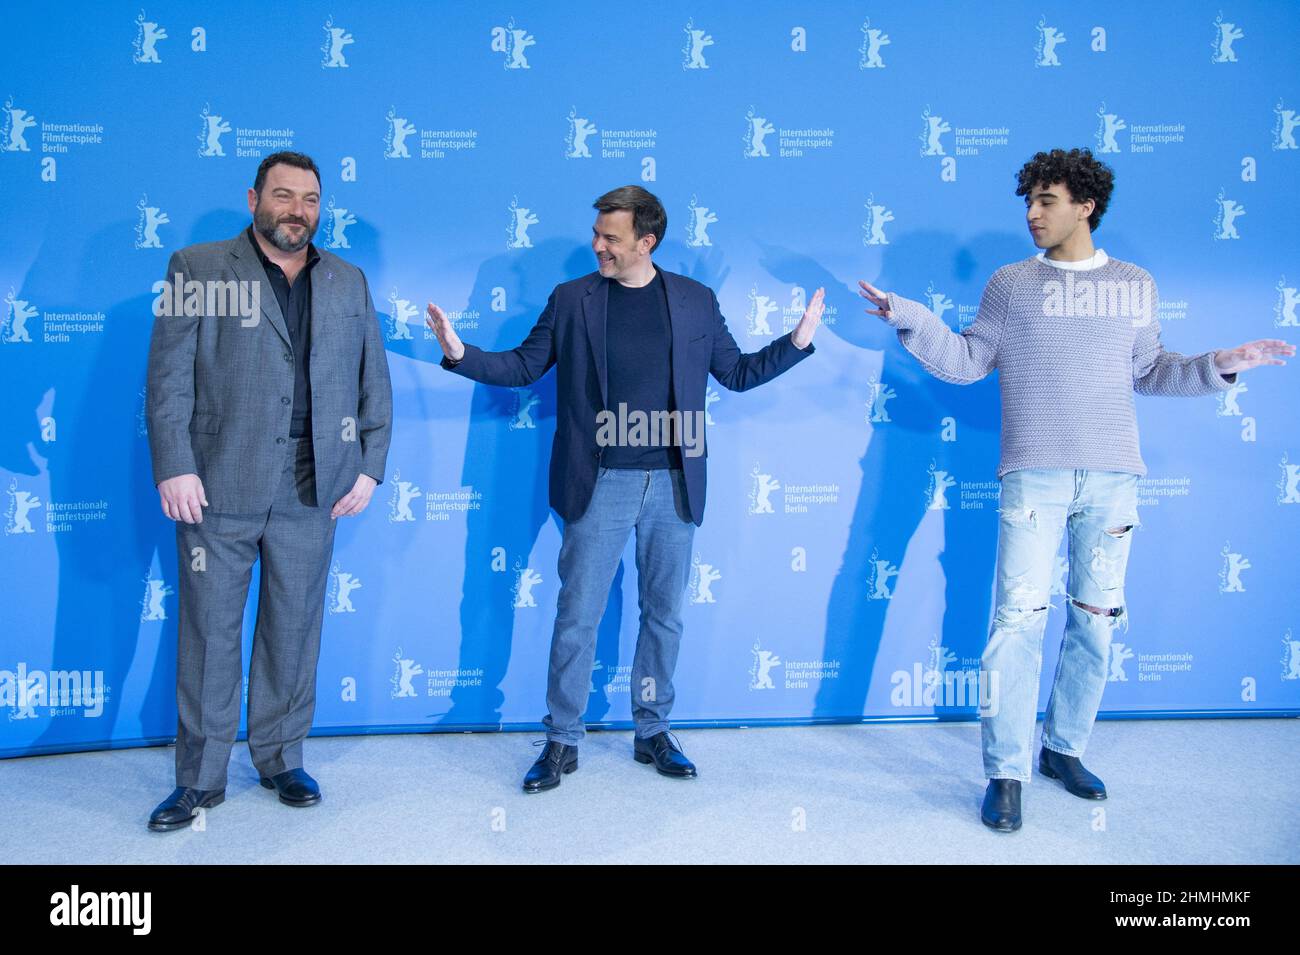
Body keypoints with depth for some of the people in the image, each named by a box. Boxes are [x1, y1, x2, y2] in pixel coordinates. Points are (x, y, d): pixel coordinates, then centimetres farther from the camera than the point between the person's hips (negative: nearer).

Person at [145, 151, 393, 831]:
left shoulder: (349, 282, 12)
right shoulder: (196, 269, 3)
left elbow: (374, 383, 11)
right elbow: (167, 378, -2)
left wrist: (369, 467, 3)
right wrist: (174, 468, -10)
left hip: (312, 491, 3)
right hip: (218, 486, -2)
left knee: (293, 630, 10)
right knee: (209, 631, 4)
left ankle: (281, 758, 25)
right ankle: (200, 777, 18)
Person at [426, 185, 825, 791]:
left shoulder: (695, 301, 5)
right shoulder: (571, 299, 3)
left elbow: (737, 372, 11)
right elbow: (524, 366, 6)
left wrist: (797, 341, -1)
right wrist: (460, 354, -8)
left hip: (673, 485, 2)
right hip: (599, 485, -1)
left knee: (664, 615, 11)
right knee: (577, 616, 2)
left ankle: (652, 732, 28)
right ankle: (562, 742, 17)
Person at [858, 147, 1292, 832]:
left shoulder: (1134, 285, 12)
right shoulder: (1011, 283, 7)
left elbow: (1149, 372, 16)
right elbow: (966, 363, 5)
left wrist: (1223, 364, 3)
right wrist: (909, 320, -6)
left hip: (1112, 477, 3)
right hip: (1034, 475, -2)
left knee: (1096, 620, 8)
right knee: (1020, 618, -9)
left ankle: (1064, 749, 26)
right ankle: (1006, 774, 0)